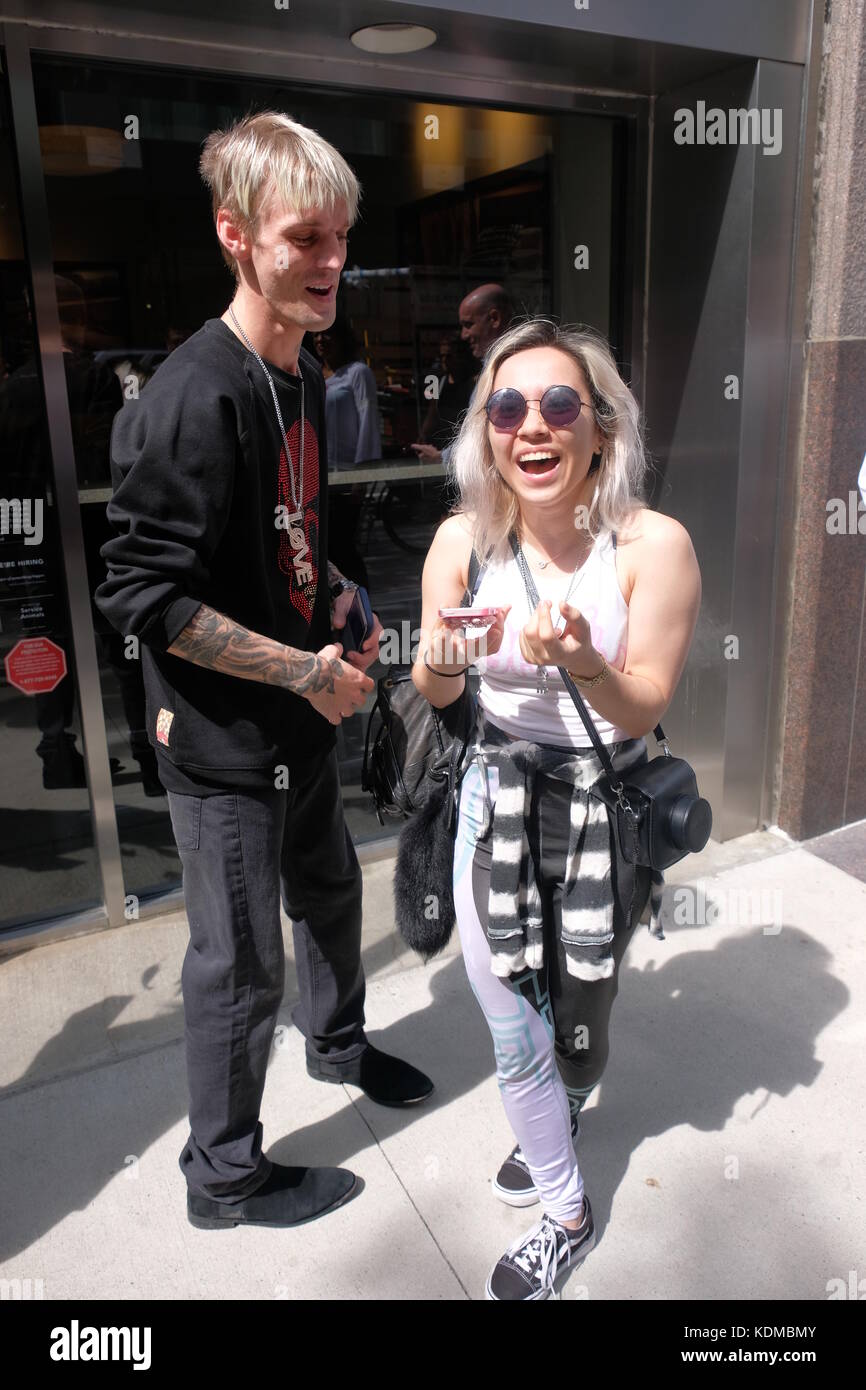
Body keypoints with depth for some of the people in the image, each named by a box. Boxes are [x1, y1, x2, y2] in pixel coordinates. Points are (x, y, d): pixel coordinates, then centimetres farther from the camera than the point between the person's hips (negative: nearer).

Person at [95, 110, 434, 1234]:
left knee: (328, 887, 26)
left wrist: (334, 596, 2)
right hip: (224, 741, -9)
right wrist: (307, 670, -21)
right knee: (243, 964, 7)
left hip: (301, 719, 9)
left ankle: (337, 1039, 55)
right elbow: (147, 595, -24)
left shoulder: (302, 379, 7)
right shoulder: (193, 401, -23)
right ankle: (224, 1175, 32)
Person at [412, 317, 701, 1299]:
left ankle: (559, 1114, 57)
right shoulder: (463, 541, -10)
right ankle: (566, 1213, 38)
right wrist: (442, 664, -24)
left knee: (579, 1013, 18)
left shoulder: (653, 545, -17)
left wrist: (584, 665, -36)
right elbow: (433, 691, 1)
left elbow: (644, 710, -14)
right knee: (513, 1033, 7)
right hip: (497, 800, 2)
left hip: (603, 805, -1)